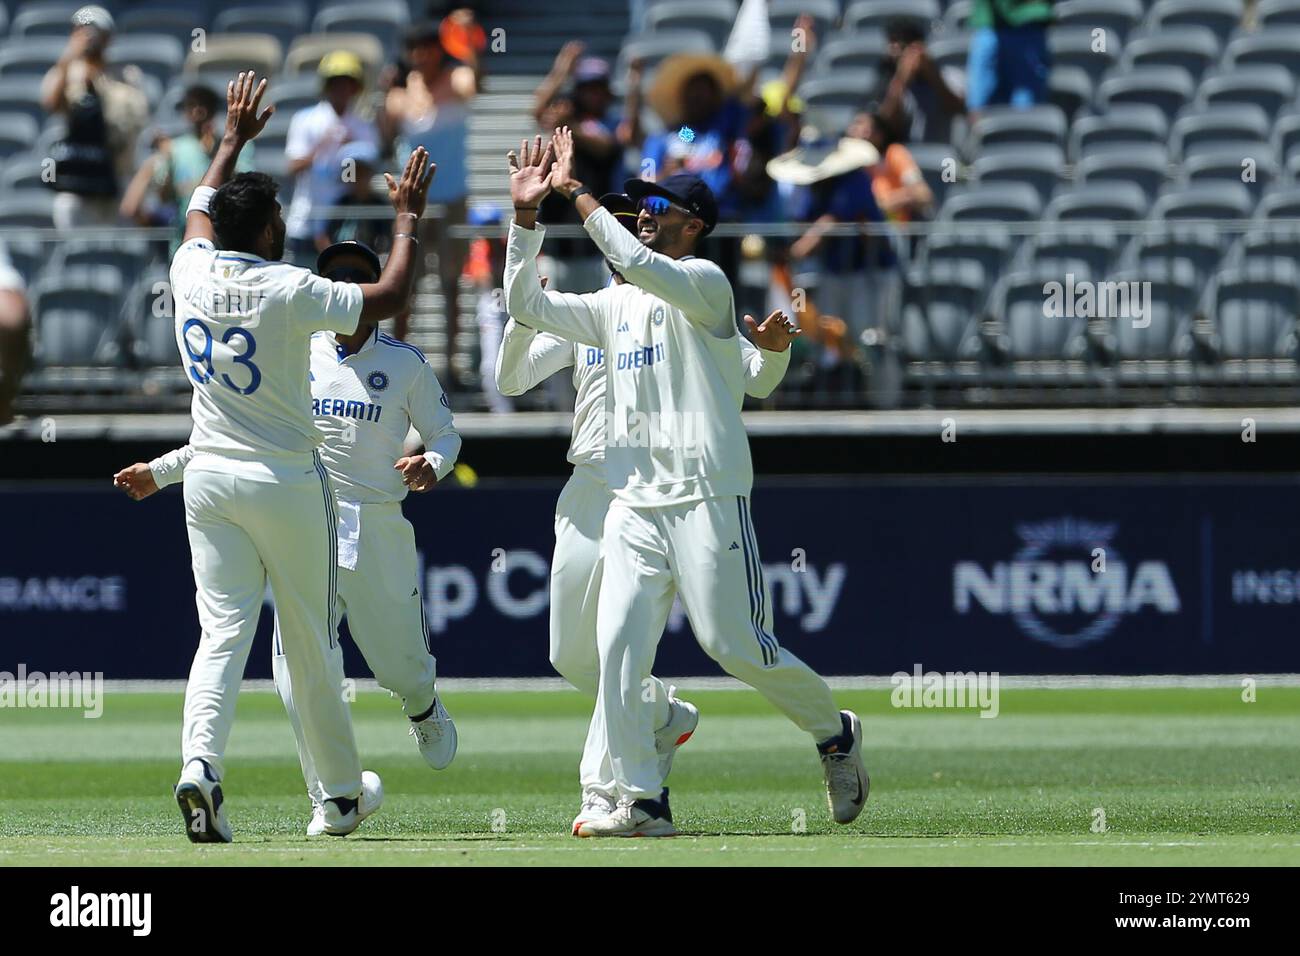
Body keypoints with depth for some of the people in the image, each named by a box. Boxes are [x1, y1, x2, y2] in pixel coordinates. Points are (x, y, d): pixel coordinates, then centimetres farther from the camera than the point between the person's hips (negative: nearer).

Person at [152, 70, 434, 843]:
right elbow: (390, 298, -10)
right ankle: (343, 793, 19)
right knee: (312, 641, 8)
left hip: (210, 481, 4)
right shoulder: (289, 292, -17)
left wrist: (233, 140, 33)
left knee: (224, 630, -2)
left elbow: (202, 209, 21)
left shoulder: (193, 273, -2)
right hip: (288, 483, -4)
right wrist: (408, 218, 2)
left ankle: (201, 761, -26)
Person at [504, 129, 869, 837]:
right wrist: (526, 214, 6)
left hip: (706, 499, -7)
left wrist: (578, 193, -16)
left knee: (735, 645, -7)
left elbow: (637, 264, -21)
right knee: (617, 647, -7)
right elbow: (526, 304, 15)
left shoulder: (704, 282, -3)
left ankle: (834, 732, 17)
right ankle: (641, 801, -4)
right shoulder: (616, 305, 20)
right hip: (634, 506, 7)